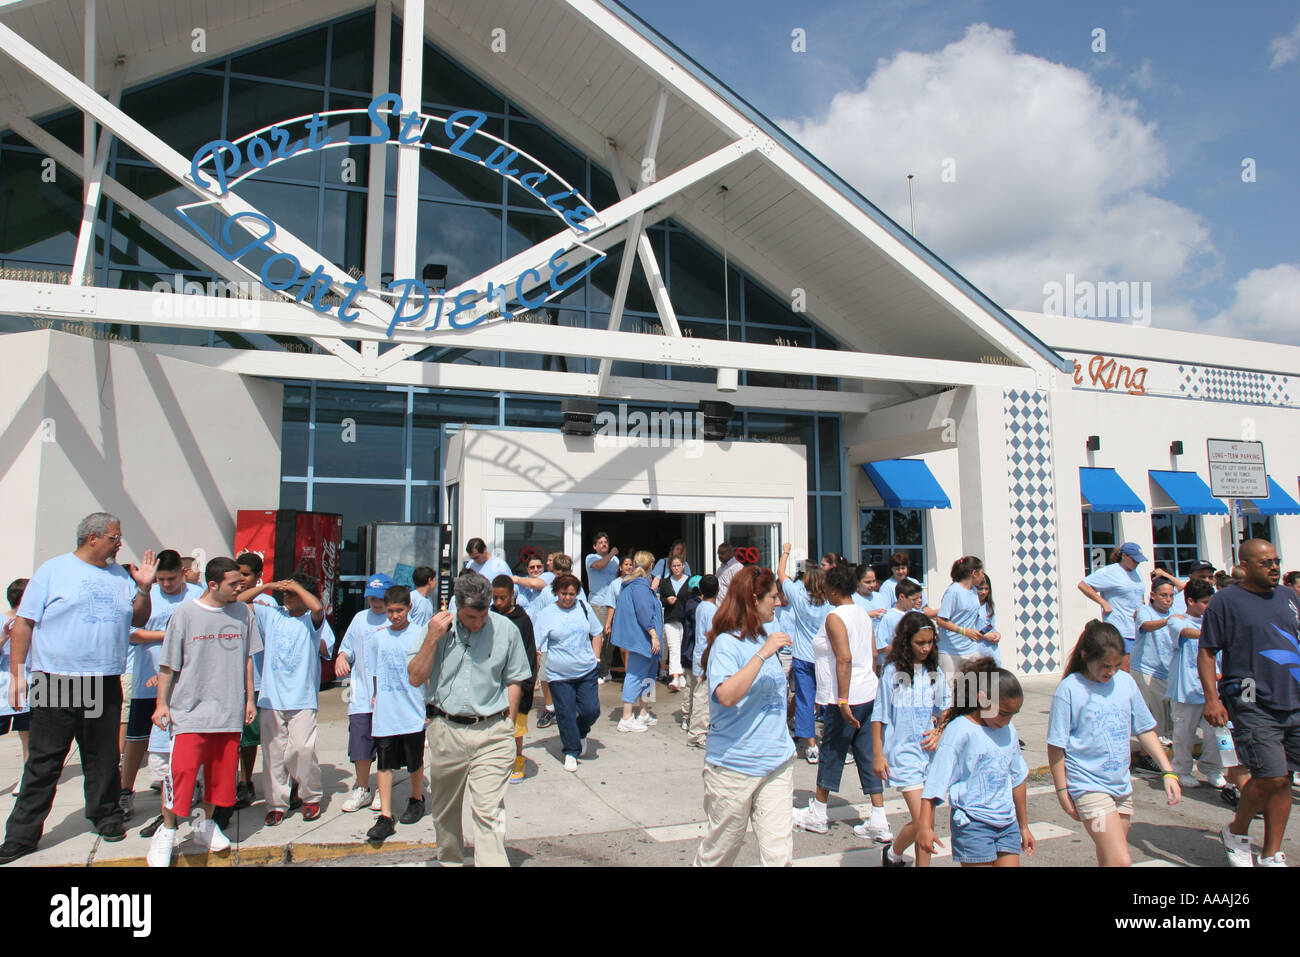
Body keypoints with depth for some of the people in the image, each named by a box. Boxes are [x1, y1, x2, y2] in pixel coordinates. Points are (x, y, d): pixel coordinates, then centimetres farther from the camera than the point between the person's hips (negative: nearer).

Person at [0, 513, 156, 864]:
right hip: (56, 684, -4)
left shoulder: (121, 576, 12)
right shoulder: (53, 570, 0)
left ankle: (105, 816, 27)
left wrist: (144, 588, 1)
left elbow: (138, 619, 17)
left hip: (105, 685, 4)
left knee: (103, 757, 12)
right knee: (43, 762, 2)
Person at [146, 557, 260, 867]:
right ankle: (167, 831, 13)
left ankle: (207, 824, 31)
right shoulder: (185, 613, -5)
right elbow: (168, 663, 0)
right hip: (190, 710, -3)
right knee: (182, 769, -8)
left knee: (222, 770, 10)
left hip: (230, 710, 4)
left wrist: (249, 698, 14)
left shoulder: (244, 612, 5)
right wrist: (161, 702, 1)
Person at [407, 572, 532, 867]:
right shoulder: (439, 627, -1)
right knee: (443, 808, 18)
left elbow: (514, 680, 5)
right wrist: (432, 639, -13)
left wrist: (508, 725, 2)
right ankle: (449, 860, 39)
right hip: (445, 730, 3)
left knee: (488, 812, -9)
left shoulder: (506, 629, -4)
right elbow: (415, 677, -2)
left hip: (492, 734, -2)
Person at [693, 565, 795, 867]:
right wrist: (763, 654, -29)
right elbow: (726, 696, -30)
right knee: (719, 852, 11)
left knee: (779, 853, -1)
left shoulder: (765, 640, 9)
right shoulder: (726, 643, -14)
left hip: (777, 764, 6)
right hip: (735, 766, -6)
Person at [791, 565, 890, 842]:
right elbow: (874, 655, 14)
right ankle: (879, 822, 10)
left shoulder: (834, 617, -15)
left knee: (831, 753, 6)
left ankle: (817, 814, 21)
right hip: (868, 694, 8)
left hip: (846, 697, -8)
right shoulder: (863, 614, 10)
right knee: (868, 755, 10)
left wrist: (843, 701, -24)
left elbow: (844, 658, -23)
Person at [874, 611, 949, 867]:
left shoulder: (935, 672, 5)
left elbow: (945, 709, 16)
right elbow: (879, 716, -5)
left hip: (930, 751, 5)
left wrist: (939, 733, -3)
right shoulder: (893, 671, -8)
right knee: (920, 820, -9)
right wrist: (878, 754, -6)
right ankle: (892, 854, 16)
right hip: (903, 752, -5)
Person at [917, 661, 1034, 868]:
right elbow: (935, 781, -14)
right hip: (973, 825, -6)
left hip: (1007, 823, 6)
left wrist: (1023, 827, 25)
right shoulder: (959, 731, -13)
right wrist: (925, 826, -18)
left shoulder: (1008, 730, 6)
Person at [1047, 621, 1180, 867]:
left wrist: (1169, 772, 8)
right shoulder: (1069, 689, -13)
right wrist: (1062, 791, -8)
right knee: (1120, 861, -15)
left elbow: (1145, 730, 13)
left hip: (1122, 784, 6)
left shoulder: (1125, 681, 3)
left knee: (1109, 860, 14)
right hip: (1088, 785, -6)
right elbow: (1056, 746, -9)